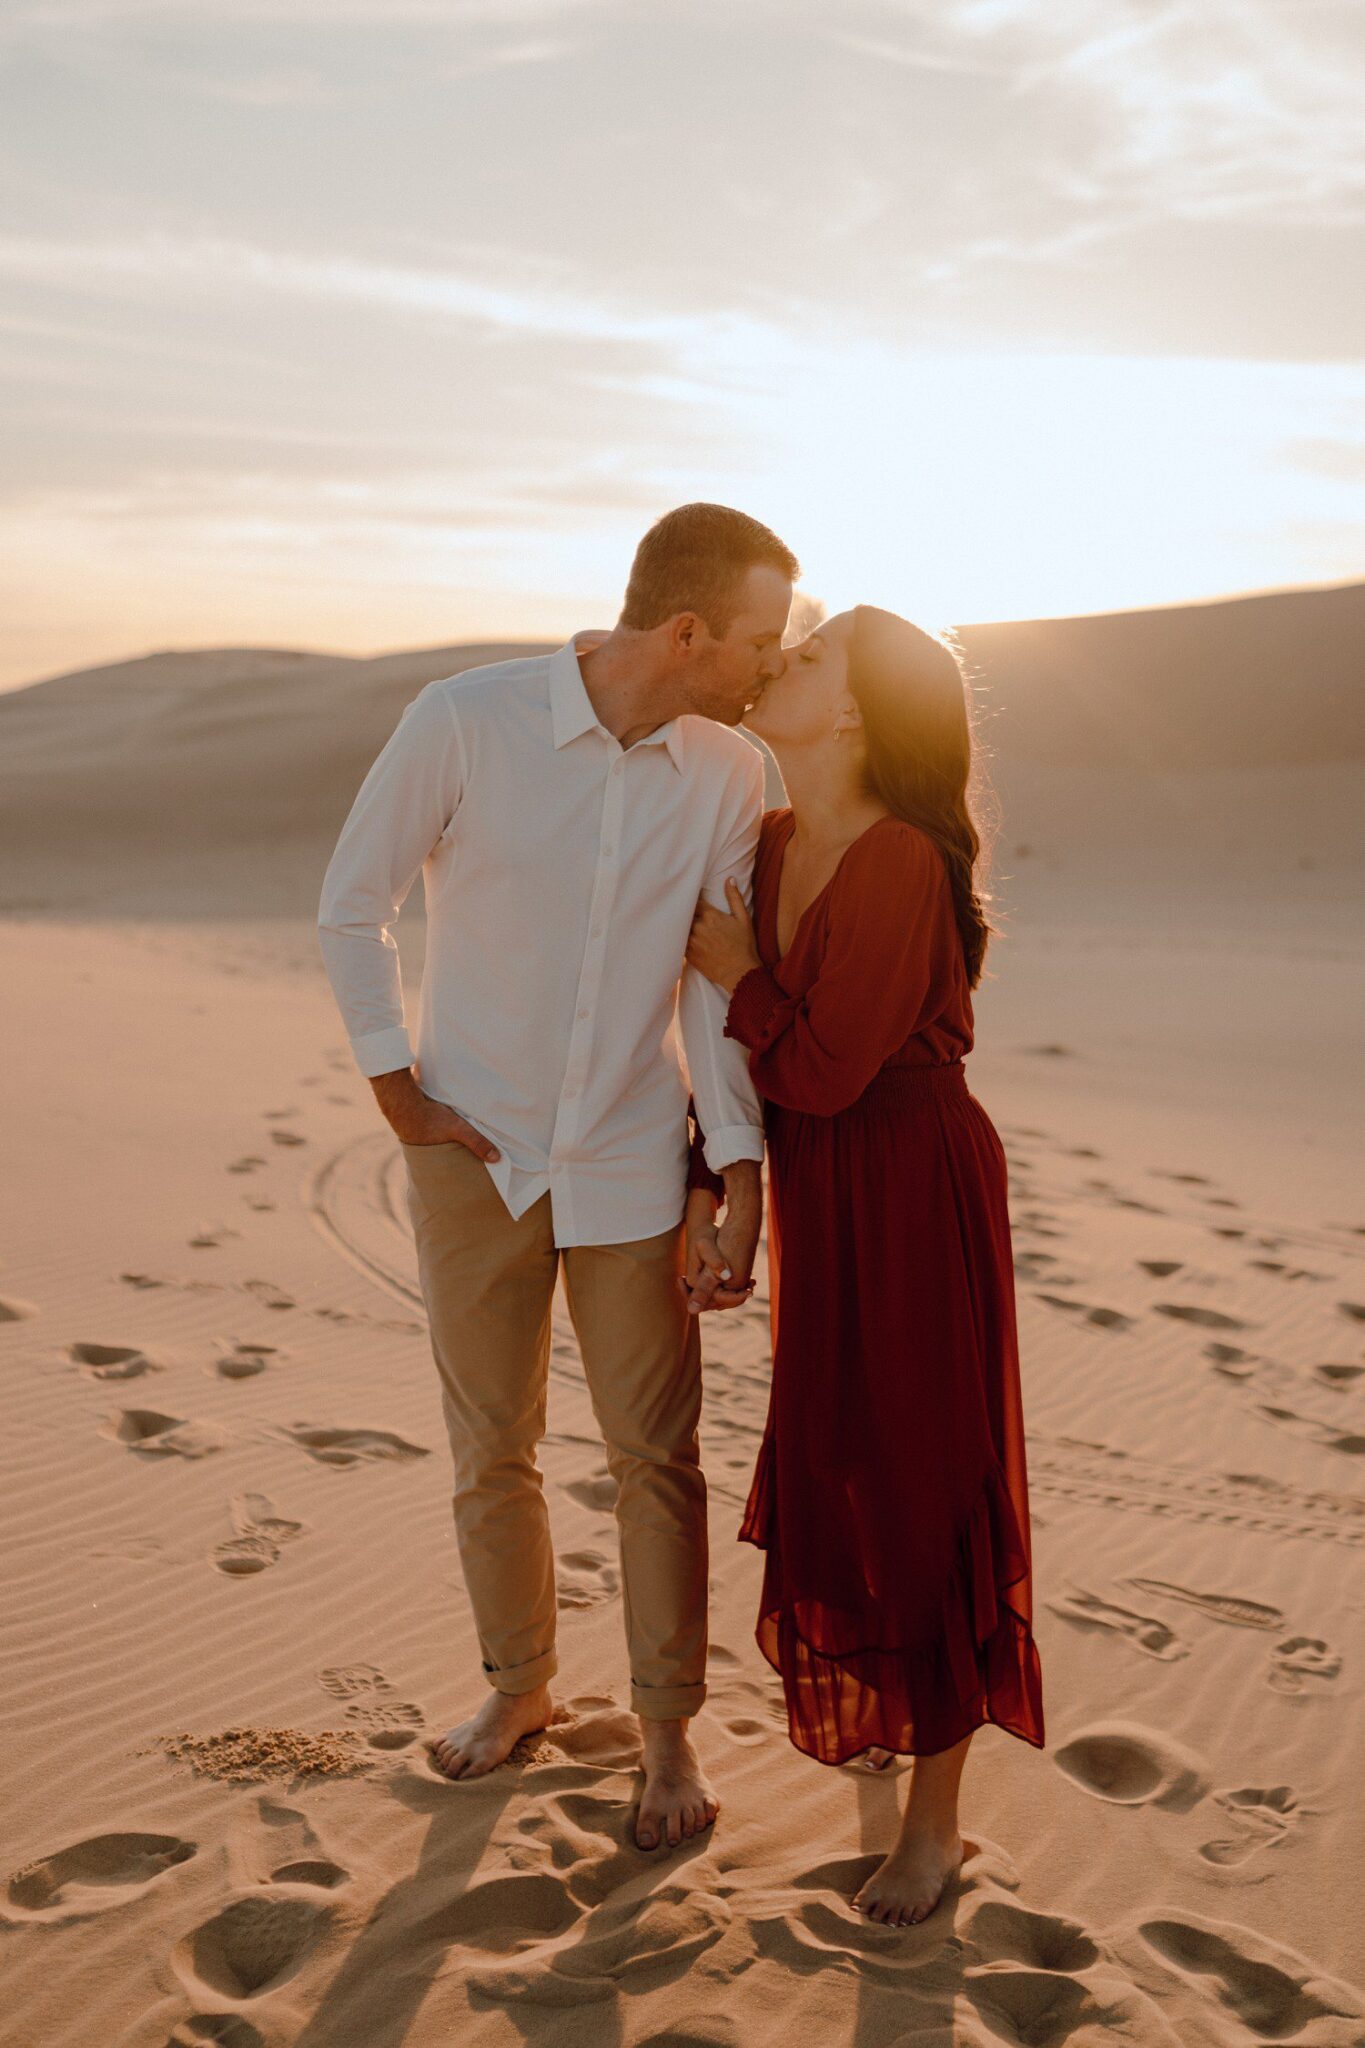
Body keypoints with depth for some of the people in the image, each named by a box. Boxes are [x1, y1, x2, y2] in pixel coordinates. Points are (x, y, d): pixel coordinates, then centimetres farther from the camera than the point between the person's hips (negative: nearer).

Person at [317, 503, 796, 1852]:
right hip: (474, 1153, -1)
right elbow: (351, 906, -5)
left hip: (629, 1162, 1)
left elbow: (718, 983, -1)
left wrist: (743, 1169, -7)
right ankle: (519, 1685, 35)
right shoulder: (462, 724, -16)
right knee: (490, 1452, 13)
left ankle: (667, 1728, 24)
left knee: (655, 1452, 5)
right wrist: (398, 1092, -6)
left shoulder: (729, 777, -7)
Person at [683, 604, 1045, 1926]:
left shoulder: (900, 864, -25)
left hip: (910, 1201, -8)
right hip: (817, 1195, 8)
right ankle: (892, 1707, 46)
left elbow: (823, 1071, -24)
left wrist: (739, 977, -10)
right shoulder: (771, 845, 1)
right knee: (833, 1468, 21)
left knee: (918, 1486, 2)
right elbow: (744, 1048, 7)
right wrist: (707, 1190, 2)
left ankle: (934, 1818, 17)